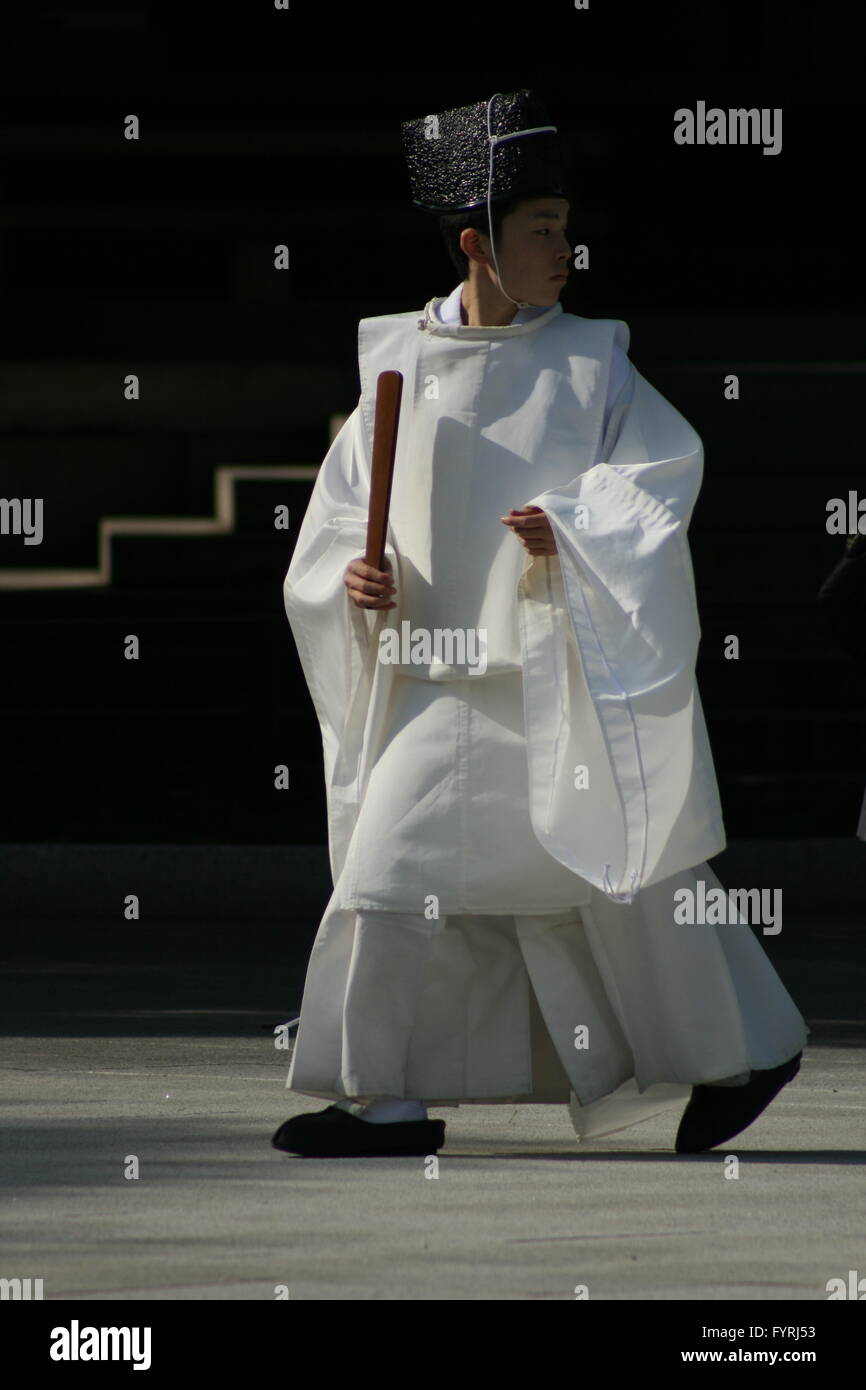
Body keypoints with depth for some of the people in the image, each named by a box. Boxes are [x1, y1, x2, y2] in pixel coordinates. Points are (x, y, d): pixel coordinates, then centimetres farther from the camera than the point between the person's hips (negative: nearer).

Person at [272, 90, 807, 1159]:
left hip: (568, 672, -4)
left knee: (625, 872, -2)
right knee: (397, 864, 3)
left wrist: (570, 528, -23)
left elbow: (664, 465, -8)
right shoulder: (398, 362, 6)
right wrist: (353, 575, -8)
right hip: (446, 670, 4)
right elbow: (344, 501, 11)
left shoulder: (587, 364, -2)